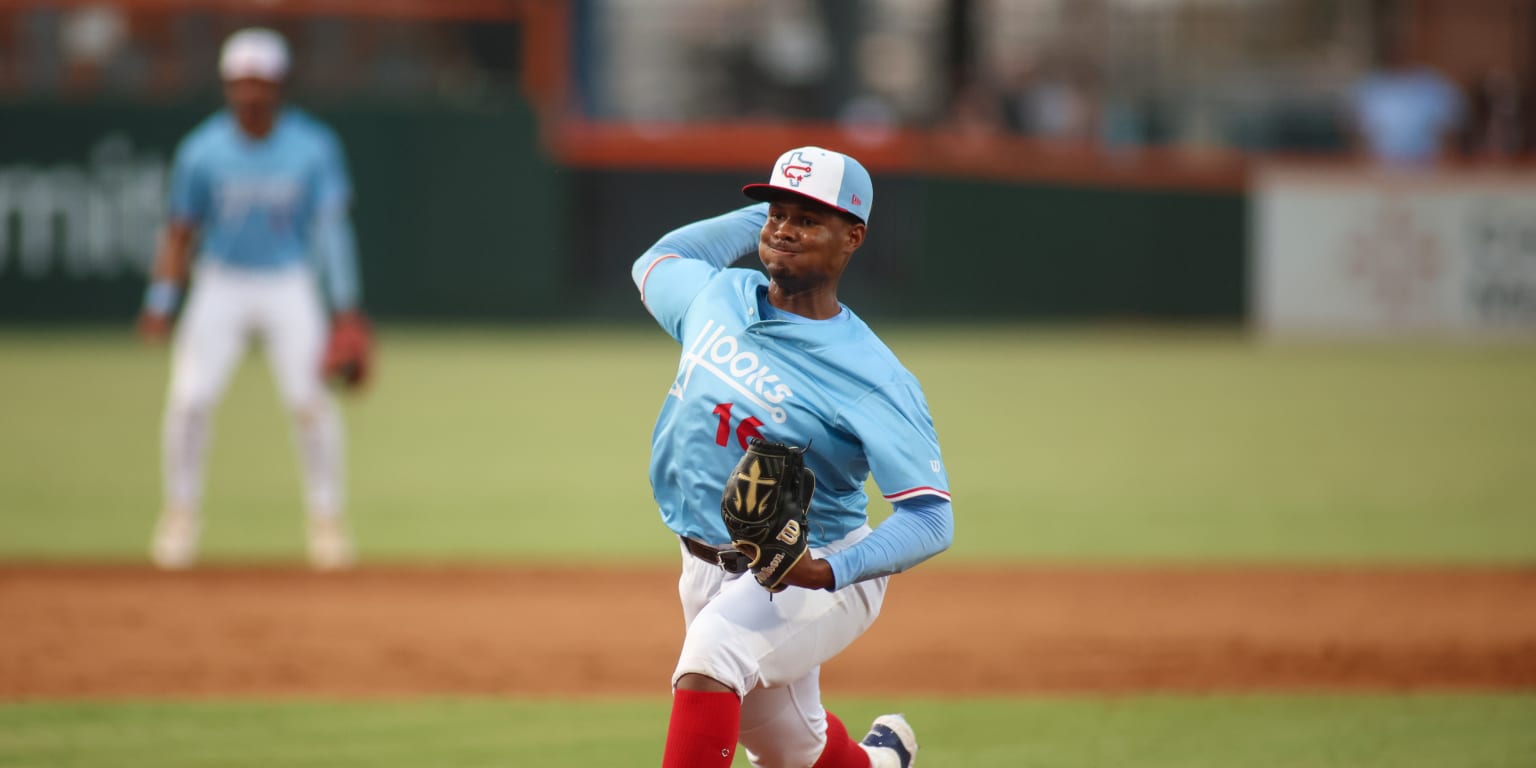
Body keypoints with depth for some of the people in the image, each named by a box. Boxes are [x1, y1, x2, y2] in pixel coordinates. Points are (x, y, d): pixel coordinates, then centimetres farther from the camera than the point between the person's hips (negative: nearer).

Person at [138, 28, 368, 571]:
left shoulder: (313, 148, -6)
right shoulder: (202, 150, -5)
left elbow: (332, 225, -5)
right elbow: (180, 231, 2)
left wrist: (346, 306, -11)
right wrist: (161, 302, -7)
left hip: (289, 286, 0)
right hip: (221, 286, 1)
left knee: (308, 399, -10)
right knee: (189, 398, -10)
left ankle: (326, 518, 3)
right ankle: (181, 514, 6)